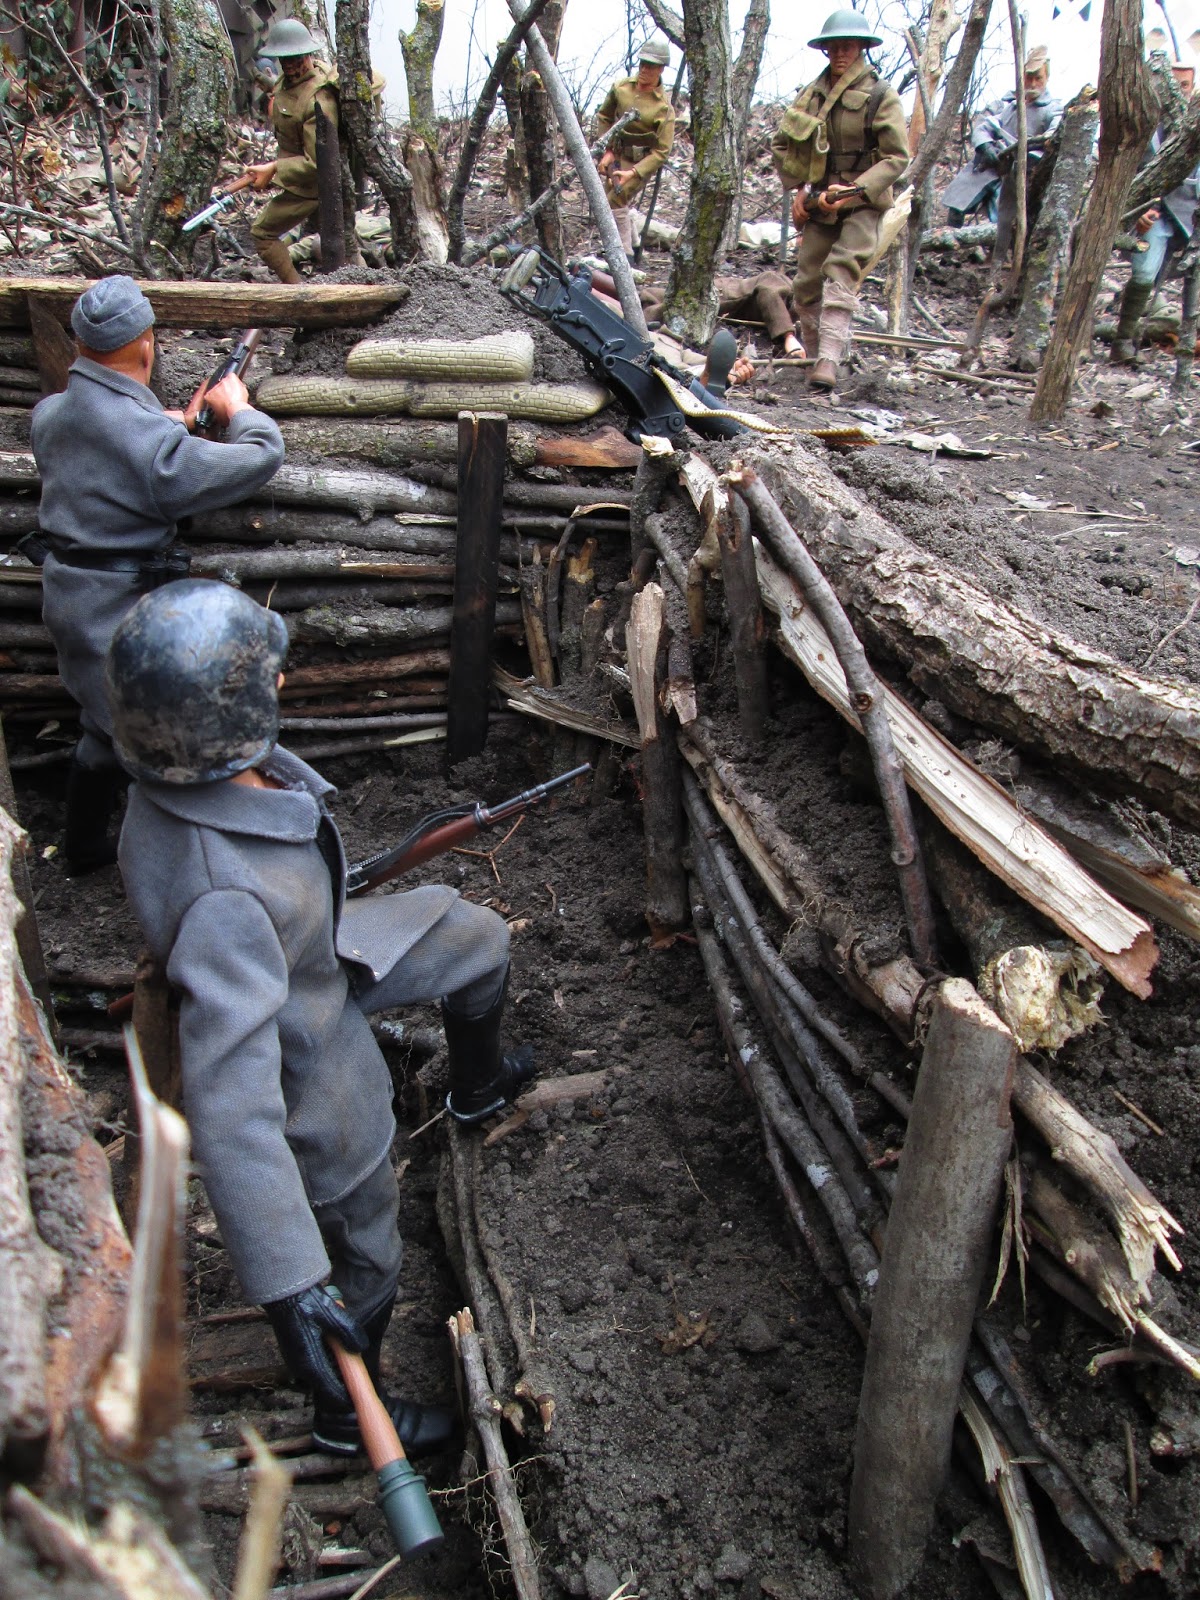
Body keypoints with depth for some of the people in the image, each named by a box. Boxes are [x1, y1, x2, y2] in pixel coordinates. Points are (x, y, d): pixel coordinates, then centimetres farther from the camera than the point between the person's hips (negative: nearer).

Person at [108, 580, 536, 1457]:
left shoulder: (193, 764, -20)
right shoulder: (220, 896, -47)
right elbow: (229, 1102, -46)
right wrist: (287, 1286, -43)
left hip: (315, 959, 8)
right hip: (301, 1062, -7)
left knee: (478, 938, 19)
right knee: (363, 1255, 17)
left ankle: (477, 1088, 50)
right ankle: (347, 1415, 48)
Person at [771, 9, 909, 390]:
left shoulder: (881, 96, -6)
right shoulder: (811, 94, 8)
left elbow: (897, 157, -10)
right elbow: (781, 145, 16)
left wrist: (852, 191, -21)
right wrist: (798, 187, 2)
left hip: (863, 204, -5)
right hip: (818, 204, 5)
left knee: (842, 273, -21)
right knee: (806, 283, 5)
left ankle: (829, 360, -30)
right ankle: (812, 354, 21)